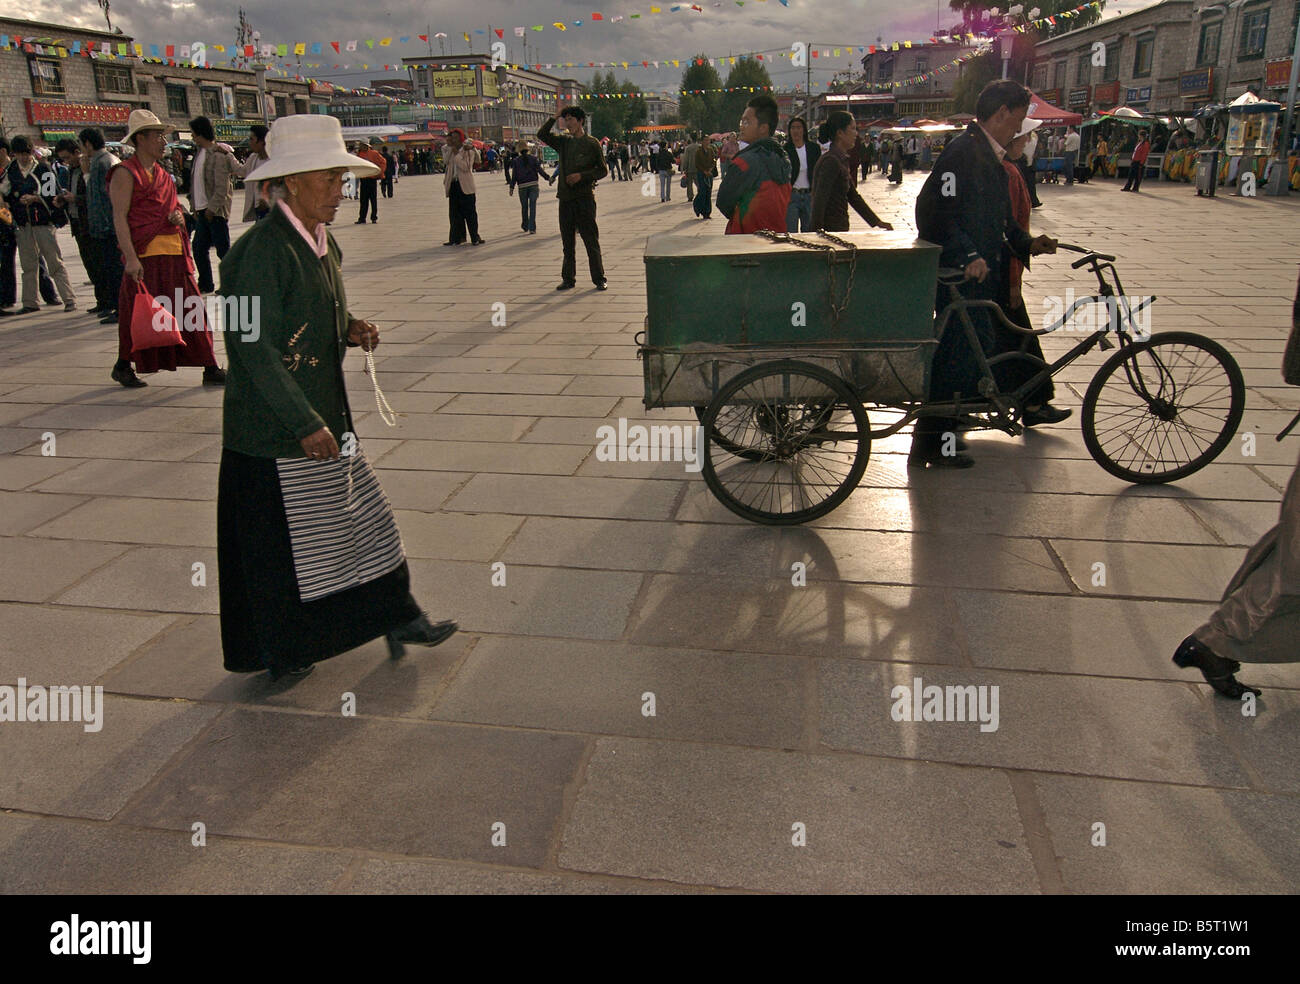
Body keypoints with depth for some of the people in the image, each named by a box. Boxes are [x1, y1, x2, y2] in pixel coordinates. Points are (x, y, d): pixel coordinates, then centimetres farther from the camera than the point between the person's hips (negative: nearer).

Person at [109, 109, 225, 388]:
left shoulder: (163, 175, 20)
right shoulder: (125, 173, -5)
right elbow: (119, 217, -12)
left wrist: (178, 217, 3)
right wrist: (130, 257, -22)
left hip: (175, 253, 7)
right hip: (145, 255, -7)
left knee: (190, 310, 4)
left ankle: (210, 369, 6)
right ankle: (123, 366, 19)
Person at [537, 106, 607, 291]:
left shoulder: (591, 143, 0)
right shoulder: (563, 142, 12)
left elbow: (603, 170, -1)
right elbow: (542, 135, 14)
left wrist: (582, 175, -13)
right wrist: (555, 118, 5)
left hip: (584, 197, -5)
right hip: (565, 197, 5)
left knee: (591, 240, -2)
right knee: (568, 241, 9)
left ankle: (599, 279, 4)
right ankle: (568, 279, 16)